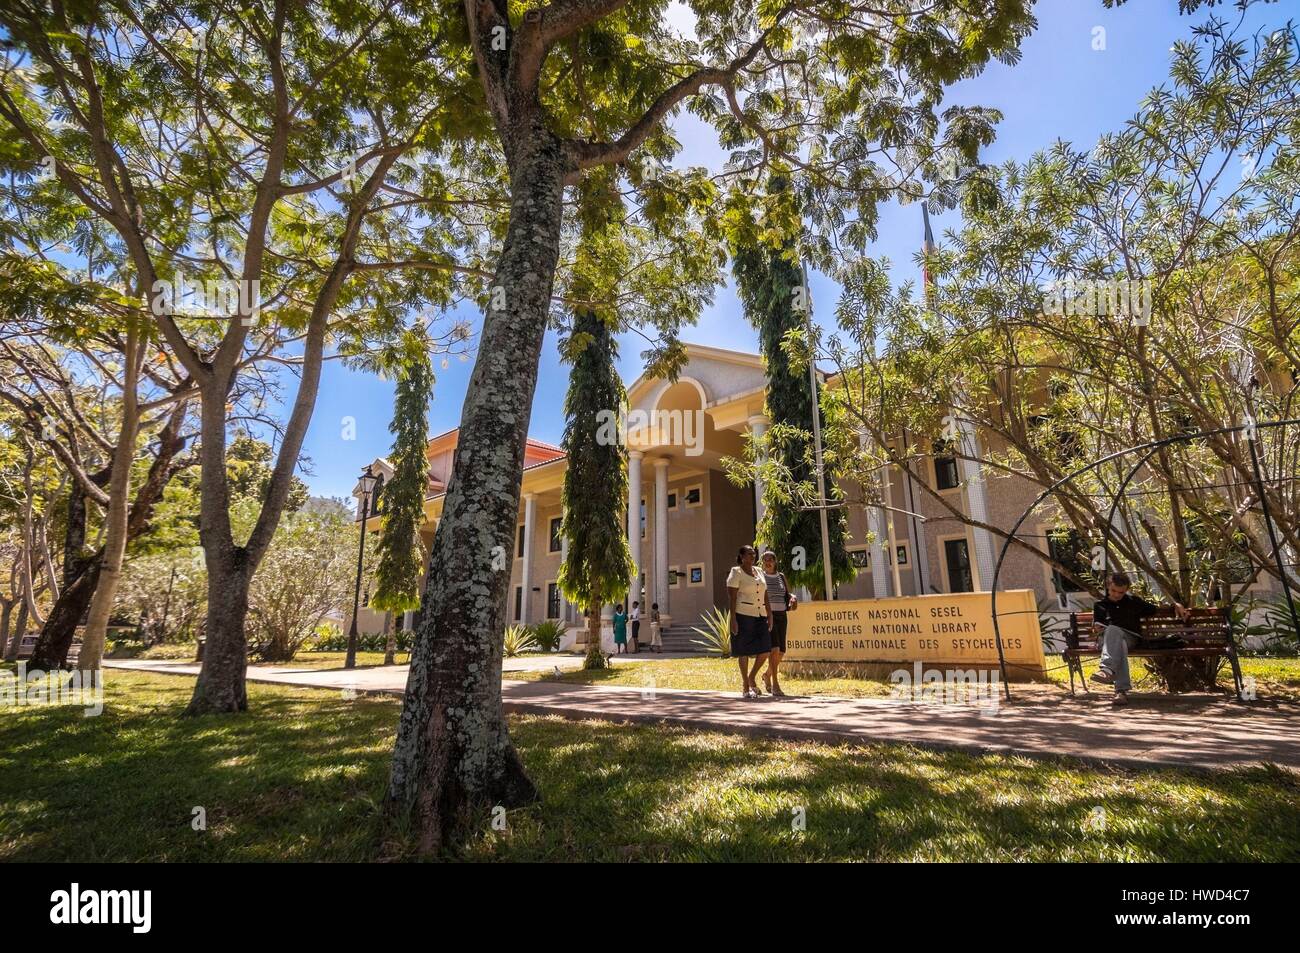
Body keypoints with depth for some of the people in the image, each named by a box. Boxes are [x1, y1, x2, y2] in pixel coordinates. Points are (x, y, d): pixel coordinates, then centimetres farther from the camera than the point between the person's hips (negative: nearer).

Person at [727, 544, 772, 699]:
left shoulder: (759, 571, 16)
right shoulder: (736, 572, -4)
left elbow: (765, 594, 18)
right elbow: (731, 597, -9)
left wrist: (769, 613, 10)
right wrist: (733, 619, -15)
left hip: (759, 616, 6)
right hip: (743, 615, -6)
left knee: (765, 649, 0)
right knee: (744, 650, -1)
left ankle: (752, 678, 22)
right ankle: (745, 687, 10)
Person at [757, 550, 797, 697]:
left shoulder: (781, 576, 12)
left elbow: (788, 594, 12)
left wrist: (793, 597, -11)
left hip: (781, 616, 5)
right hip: (766, 616, -5)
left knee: (781, 652, 6)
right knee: (774, 649, -18)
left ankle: (767, 675, 31)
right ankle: (775, 685, -15)